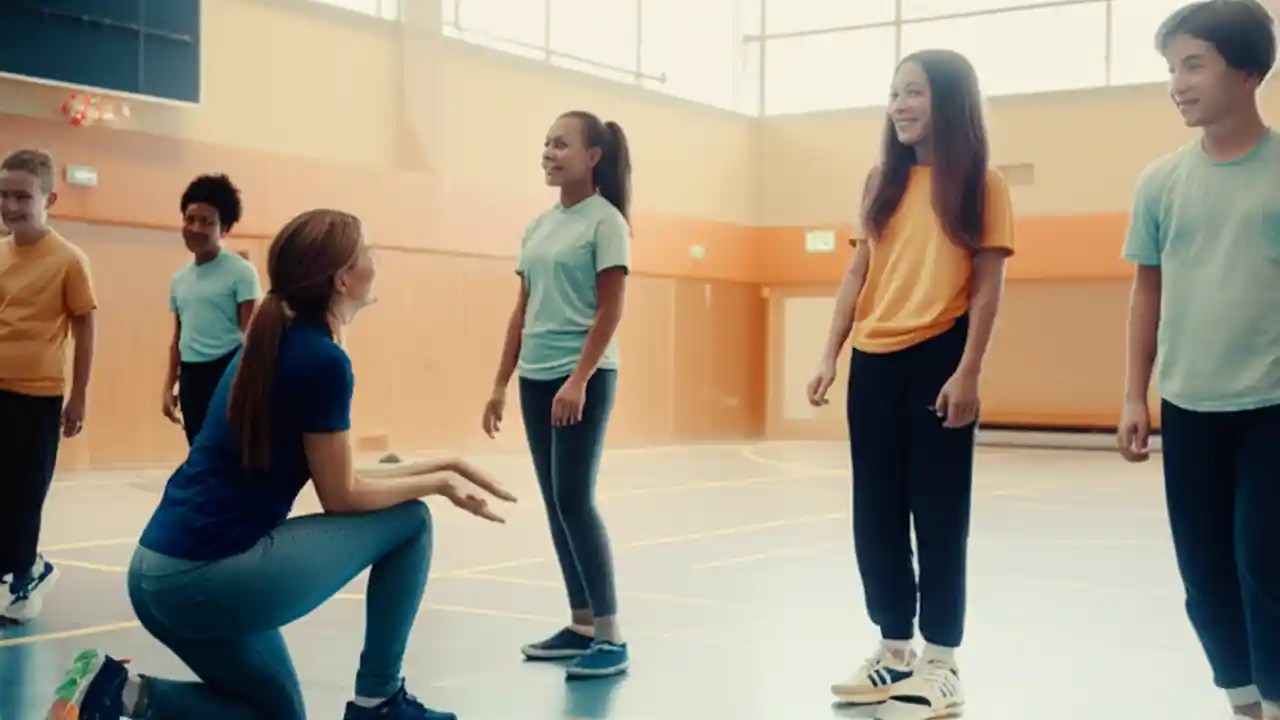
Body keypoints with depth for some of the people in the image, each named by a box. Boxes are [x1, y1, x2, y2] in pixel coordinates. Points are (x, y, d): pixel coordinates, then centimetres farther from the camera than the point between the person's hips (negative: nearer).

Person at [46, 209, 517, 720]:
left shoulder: (277, 343, 12)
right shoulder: (323, 360, -16)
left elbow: (337, 477, 18)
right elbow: (341, 497, -8)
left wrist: (436, 468, 16)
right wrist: (439, 482, 4)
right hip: (208, 577, -9)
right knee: (410, 521, 2)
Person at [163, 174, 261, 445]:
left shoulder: (241, 272, -5)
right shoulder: (179, 278, 15)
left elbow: (249, 333, -8)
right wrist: (169, 386, 17)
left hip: (226, 372, -7)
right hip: (191, 376, 7)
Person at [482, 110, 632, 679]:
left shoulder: (605, 221, -6)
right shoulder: (538, 226, 13)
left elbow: (610, 311, -12)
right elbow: (522, 311, 15)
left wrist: (578, 380, -20)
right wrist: (501, 383, 13)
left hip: (584, 377, -7)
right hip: (536, 378, 7)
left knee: (575, 500, -10)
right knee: (555, 503, 8)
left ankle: (609, 636, -3)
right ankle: (581, 625, 16)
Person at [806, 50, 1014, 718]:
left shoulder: (980, 183, -2)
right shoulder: (882, 181, 12)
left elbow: (988, 285, -5)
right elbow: (858, 273, 11)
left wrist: (968, 372, -13)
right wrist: (829, 356, 5)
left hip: (937, 360, -5)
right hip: (873, 362, 5)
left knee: (938, 513, 1)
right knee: (875, 514, 9)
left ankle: (939, 662, 12)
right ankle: (894, 650, 23)